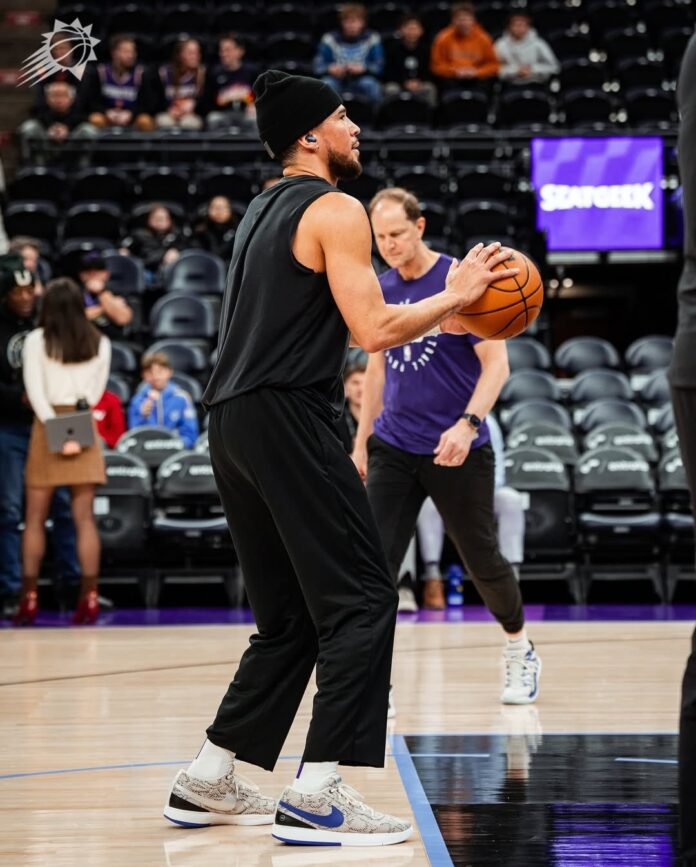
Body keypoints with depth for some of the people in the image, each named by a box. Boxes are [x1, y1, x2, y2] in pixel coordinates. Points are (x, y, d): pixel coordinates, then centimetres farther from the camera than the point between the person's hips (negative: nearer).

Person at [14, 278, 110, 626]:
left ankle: (29, 599, 2)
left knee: (35, 518, 5)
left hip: (48, 425, -2)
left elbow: (35, 391, -9)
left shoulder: (37, 341, -4)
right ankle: (89, 598, -2)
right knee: (84, 517, 3)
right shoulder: (100, 343, 5)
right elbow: (96, 391, 7)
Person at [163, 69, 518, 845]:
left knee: (289, 620, 16)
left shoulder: (264, 211, 22)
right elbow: (374, 330, -15)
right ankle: (315, 797, -12)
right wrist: (455, 297, -2)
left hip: (232, 425, 9)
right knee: (361, 604, -7)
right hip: (285, 417, -9)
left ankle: (206, 783, 18)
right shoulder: (336, 211, -6)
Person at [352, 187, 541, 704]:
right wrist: (362, 440, 15)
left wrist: (468, 423, -27)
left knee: (482, 559, 9)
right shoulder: (381, 291, 6)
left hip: (456, 449, -4)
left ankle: (520, 652, 34)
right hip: (394, 447, 4)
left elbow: (496, 362, -13)